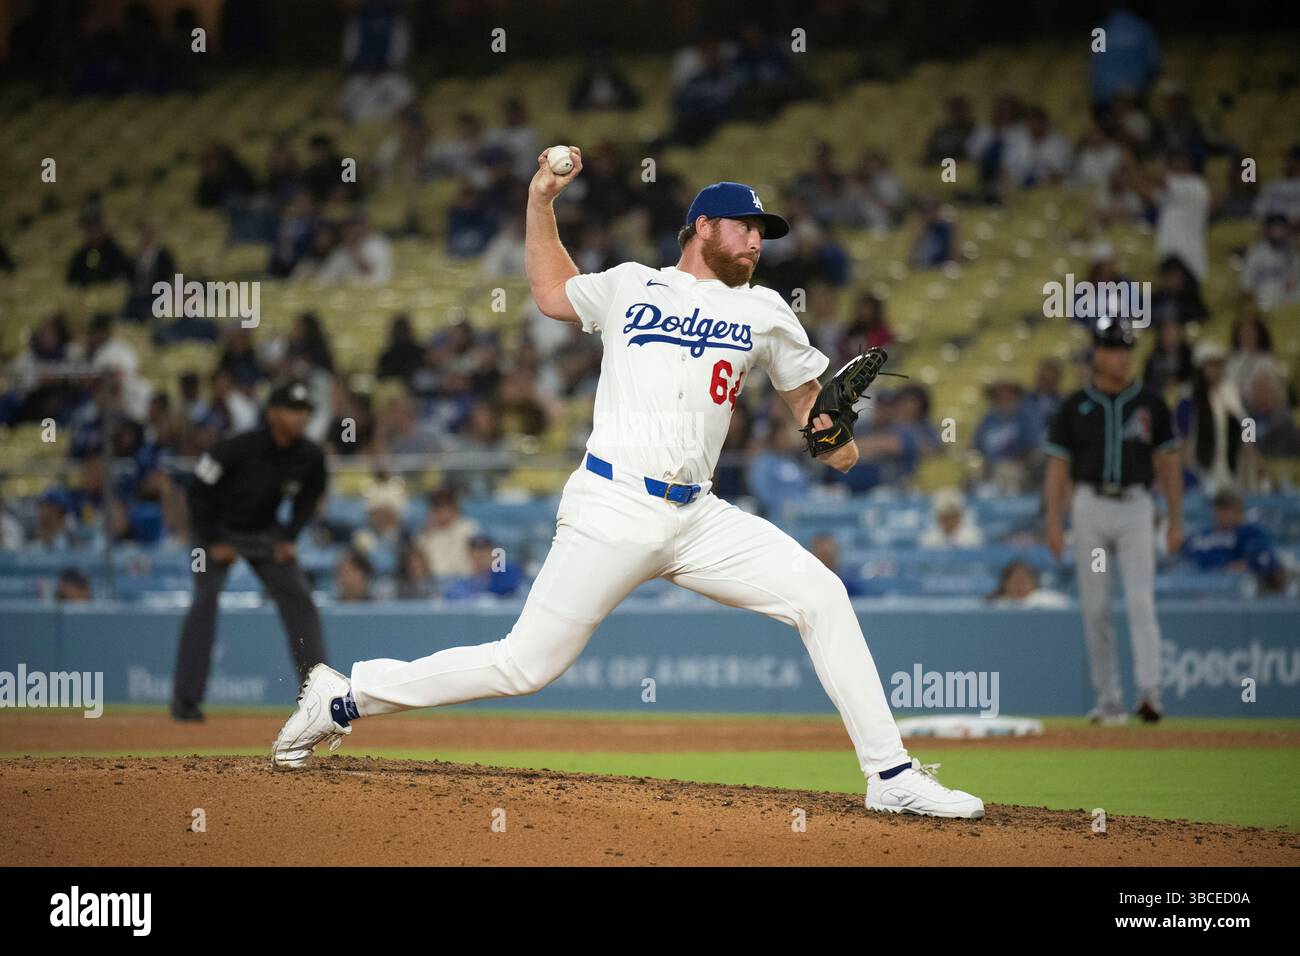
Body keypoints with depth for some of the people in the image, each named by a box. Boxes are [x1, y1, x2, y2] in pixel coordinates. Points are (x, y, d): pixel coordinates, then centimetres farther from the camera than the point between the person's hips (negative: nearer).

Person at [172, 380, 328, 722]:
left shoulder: (310, 457, -13)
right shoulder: (241, 448, -28)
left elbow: (308, 498, 8)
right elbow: (200, 488, -18)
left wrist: (289, 537, -4)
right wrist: (212, 542, -18)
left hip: (265, 533, 5)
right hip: (220, 529, -5)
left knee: (299, 600, -4)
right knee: (206, 600, -18)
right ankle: (185, 699, -17)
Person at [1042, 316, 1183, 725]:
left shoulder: (1150, 403, 6)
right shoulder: (1075, 406, 4)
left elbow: (1168, 462, 8)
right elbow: (1058, 466, 5)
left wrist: (1175, 520, 2)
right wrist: (1054, 523, -4)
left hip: (1135, 507, -1)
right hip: (1089, 507, 1)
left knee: (1140, 601, -13)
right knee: (1095, 608, 3)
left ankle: (1149, 692, -19)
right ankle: (1108, 699, 10)